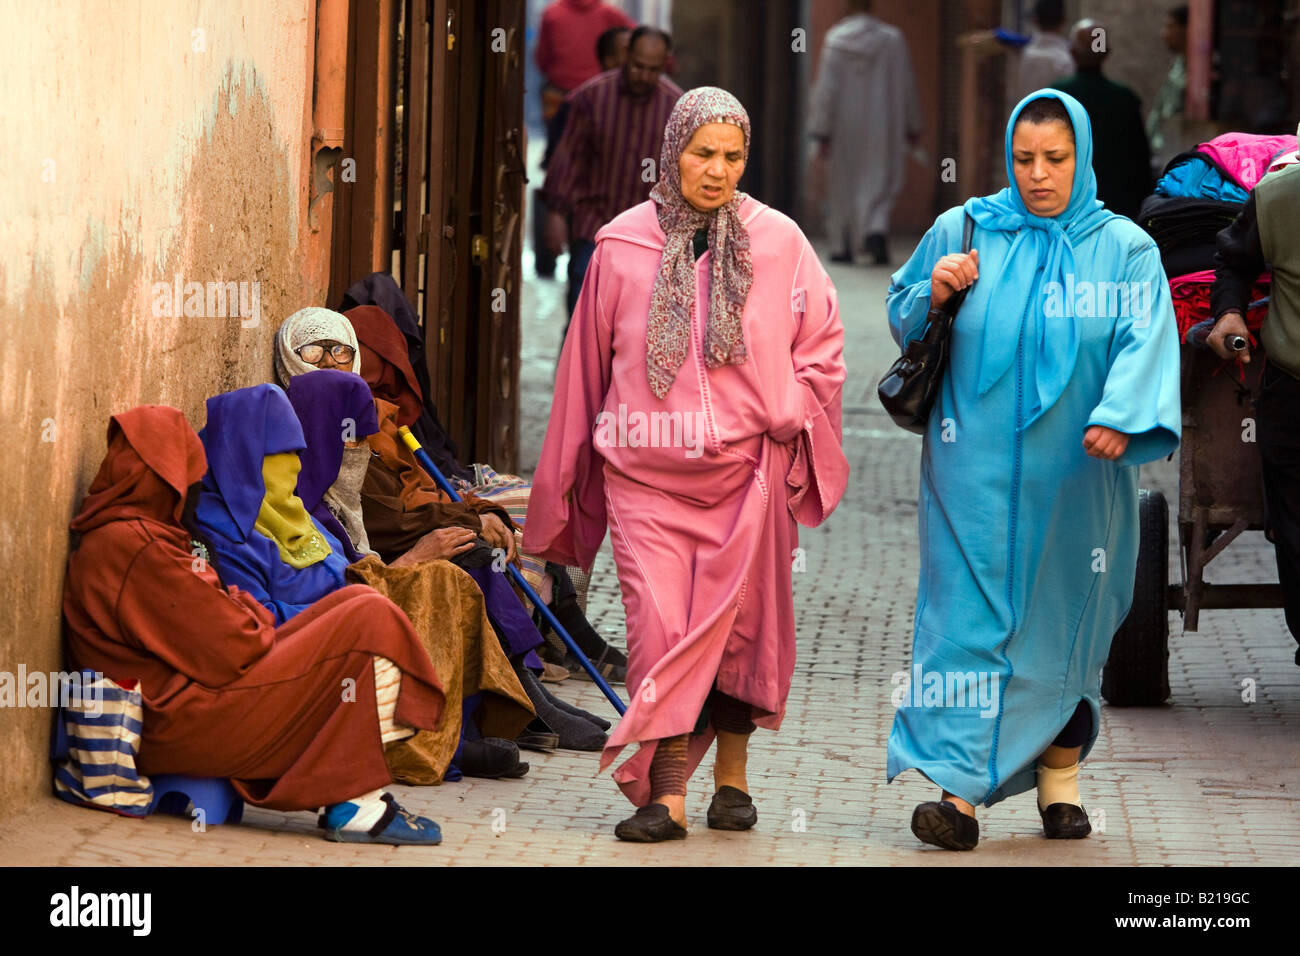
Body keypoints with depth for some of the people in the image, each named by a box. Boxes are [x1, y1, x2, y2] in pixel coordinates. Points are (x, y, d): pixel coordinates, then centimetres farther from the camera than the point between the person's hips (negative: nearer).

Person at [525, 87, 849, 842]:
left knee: (739, 625, 2)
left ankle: (732, 773, 18)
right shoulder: (622, 246, 4)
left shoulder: (777, 242, 3)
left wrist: (790, 417, 0)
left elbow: (822, 340, 13)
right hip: (646, 469, 0)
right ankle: (667, 796, -12)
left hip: (747, 467, 0)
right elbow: (586, 360, 13)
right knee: (660, 624, -10)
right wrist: (566, 475, 17)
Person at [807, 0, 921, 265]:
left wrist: (822, 135, -8)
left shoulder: (835, 40, -8)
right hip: (881, 127, 0)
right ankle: (875, 231, -22)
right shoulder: (892, 38, -4)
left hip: (845, 129, 0)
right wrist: (912, 127, 12)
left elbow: (826, 91, -11)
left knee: (843, 186, 15)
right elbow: (906, 86, 2)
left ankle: (843, 246, 21)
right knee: (878, 185, 5)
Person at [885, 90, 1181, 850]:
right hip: (978, 469, 0)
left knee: (1066, 619, 9)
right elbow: (903, 320, 14)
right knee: (972, 616, -9)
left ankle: (1061, 780, 24)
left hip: (1075, 476, 0)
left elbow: (1146, 341, -10)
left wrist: (1121, 415, -27)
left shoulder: (1124, 248, 3)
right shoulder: (962, 231, 7)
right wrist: (934, 295, -9)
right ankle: (962, 789, -15)